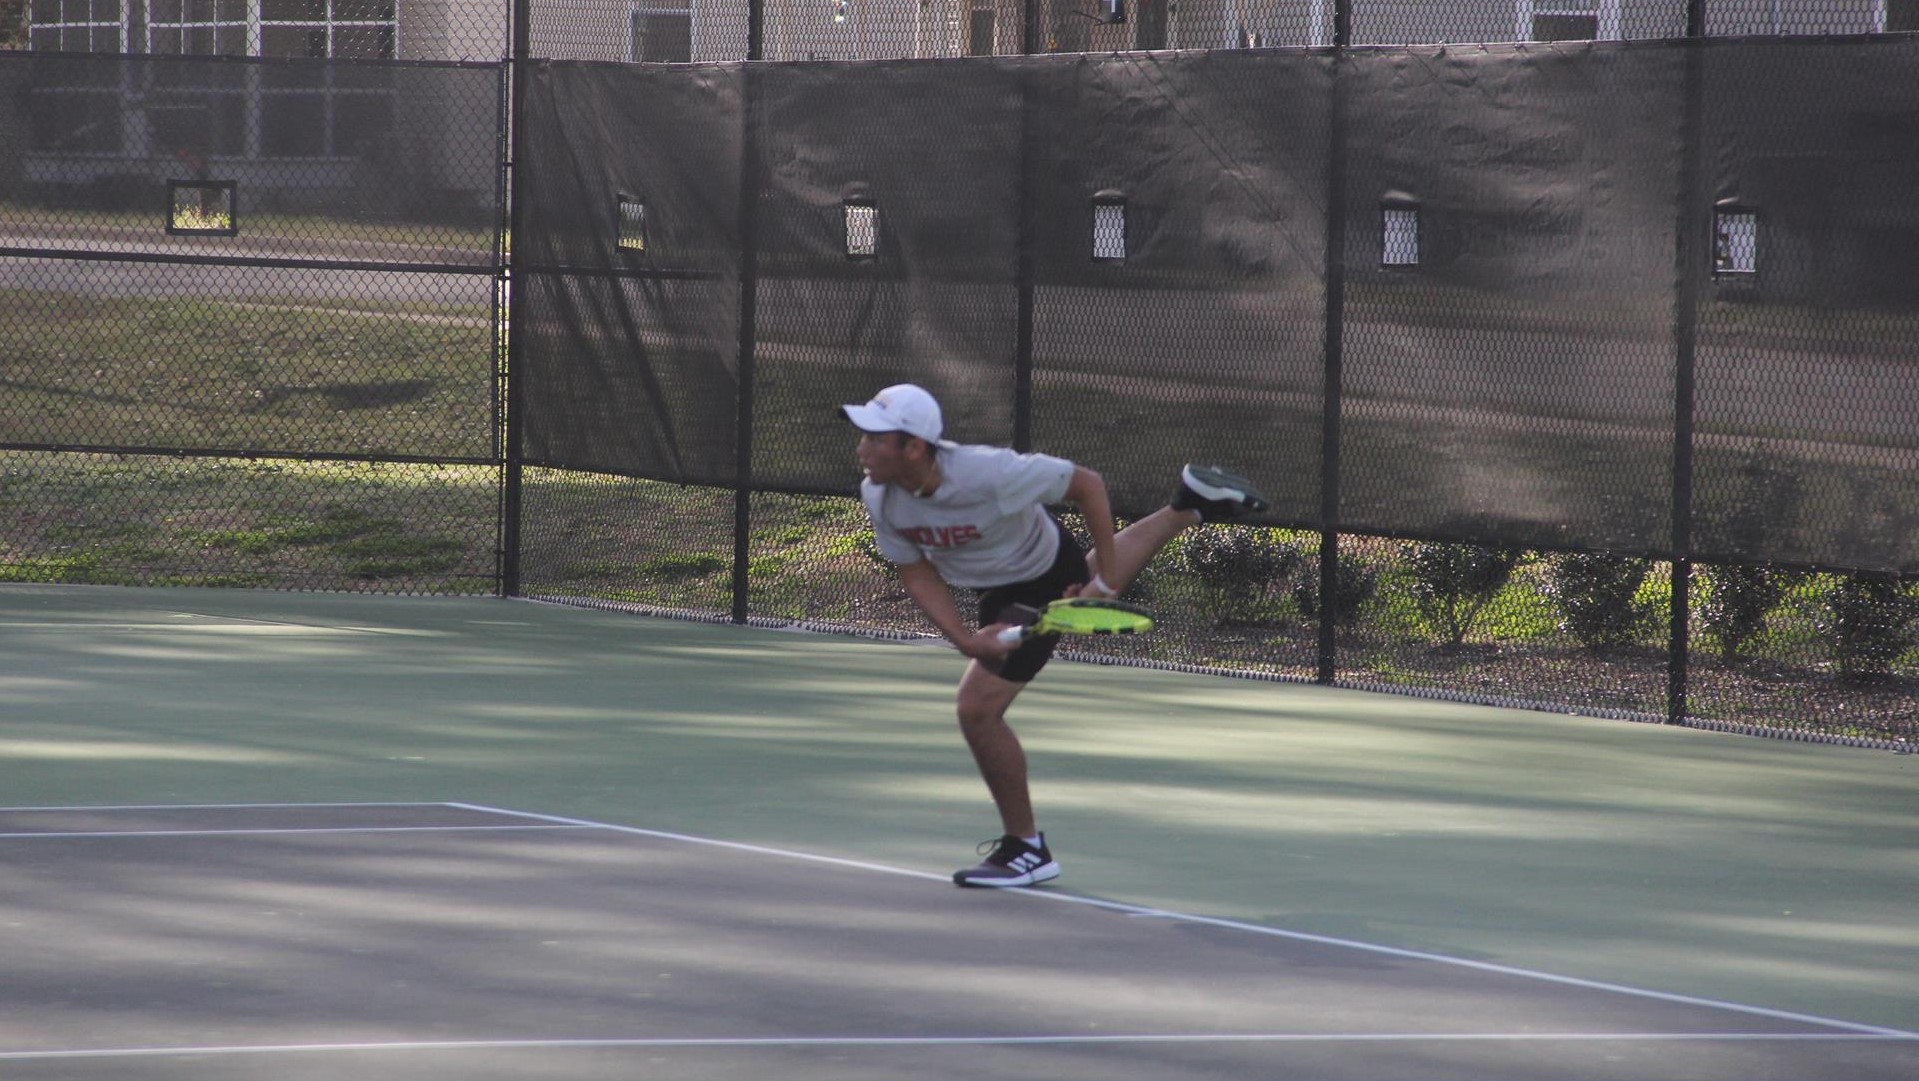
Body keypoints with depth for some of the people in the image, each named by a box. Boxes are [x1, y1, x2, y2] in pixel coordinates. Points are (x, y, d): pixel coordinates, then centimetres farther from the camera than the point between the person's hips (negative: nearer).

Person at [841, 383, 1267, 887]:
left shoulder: (989, 474, -40)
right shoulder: (879, 497, -24)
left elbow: (1086, 484, -27)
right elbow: (917, 573, -11)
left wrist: (1106, 580, -24)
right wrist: (966, 638, -25)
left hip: (1047, 580, -7)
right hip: (995, 590, 7)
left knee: (978, 708, -14)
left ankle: (1026, 849, 2)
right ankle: (1188, 507, 59)